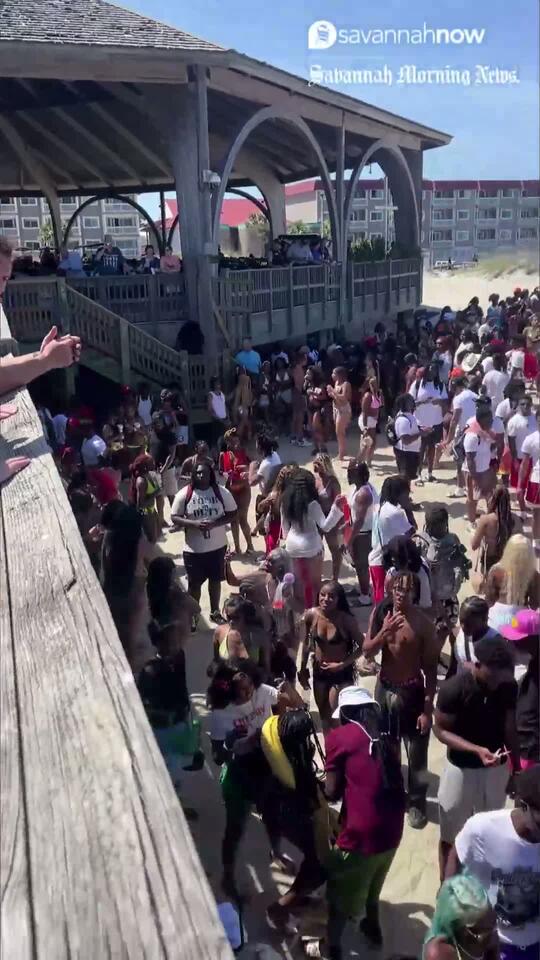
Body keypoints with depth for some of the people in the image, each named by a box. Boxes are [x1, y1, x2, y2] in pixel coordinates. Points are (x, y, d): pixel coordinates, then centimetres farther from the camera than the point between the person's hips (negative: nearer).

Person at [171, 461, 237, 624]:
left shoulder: (222, 492, -7)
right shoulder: (184, 494, -9)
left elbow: (232, 514, -3)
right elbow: (174, 517, -6)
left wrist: (215, 523, -20)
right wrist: (194, 523, -23)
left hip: (217, 546, 2)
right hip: (193, 549, -1)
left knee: (215, 580, 18)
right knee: (194, 583, 10)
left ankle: (215, 612, 38)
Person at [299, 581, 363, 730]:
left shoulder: (346, 619, -25)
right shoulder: (311, 615, -16)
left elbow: (362, 646, -15)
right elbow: (306, 642, 0)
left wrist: (342, 664, -20)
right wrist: (303, 669, 7)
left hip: (341, 672, -4)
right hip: (319, 670, 4)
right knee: (323, 715, 21)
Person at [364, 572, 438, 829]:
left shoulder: (424, 624, -18)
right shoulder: (381, 613, -7)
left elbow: (431, 668, -13)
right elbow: (367, 652, -6)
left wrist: (428, 708, -13)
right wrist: (384, 632, -25)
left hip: (412, 691, -4)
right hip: (384, 688, 4)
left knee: (416, 752, 9)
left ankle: (416, 802, 30)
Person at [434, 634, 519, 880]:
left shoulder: (508, 686, -12)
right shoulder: (453, 688, -24)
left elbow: (509, 727, 1)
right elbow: (441, 730, -15)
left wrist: (517, 767, 4)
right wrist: (476, 749, -27)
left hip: (497, 768, 3)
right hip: (461, 769, -3)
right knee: (451, 835, 12)